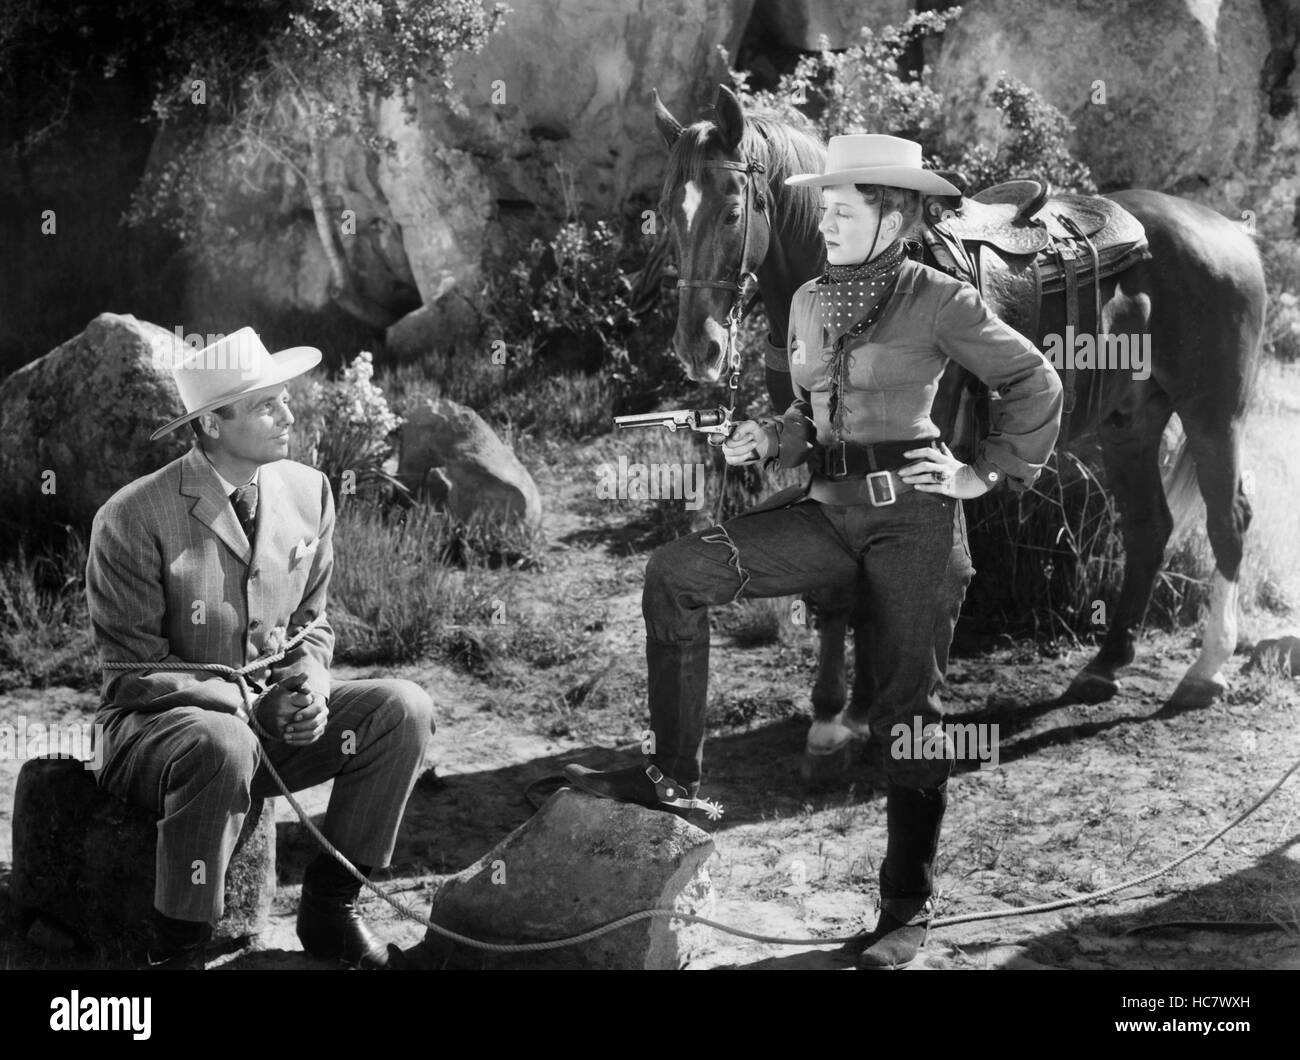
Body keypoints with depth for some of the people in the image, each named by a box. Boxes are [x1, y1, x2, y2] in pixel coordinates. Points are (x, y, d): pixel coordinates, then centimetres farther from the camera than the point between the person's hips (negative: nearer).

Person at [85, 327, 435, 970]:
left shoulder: (307, 491, 1)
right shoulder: (132, 519, -16)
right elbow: (136, 668, -14)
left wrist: (308, 681, -11)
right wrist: (253, 706, -21)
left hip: (272, 711, 6)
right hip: (154, 724, -6)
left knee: (404, 709, -15)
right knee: (223, 747, -39)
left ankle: (328, 910, -2)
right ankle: (175, 951, -19)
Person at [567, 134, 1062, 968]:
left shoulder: (940, 300, -5)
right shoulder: (810, 302, 12)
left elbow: (1035, 384, 2)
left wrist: (989, 474, -2)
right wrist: (767, 442, 2)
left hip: (912, 511, -6)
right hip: (829, 506, 6)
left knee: (910, 703, -1)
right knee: (677, 573, -12)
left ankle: (908, 909, 11)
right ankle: (675, 777, -6)